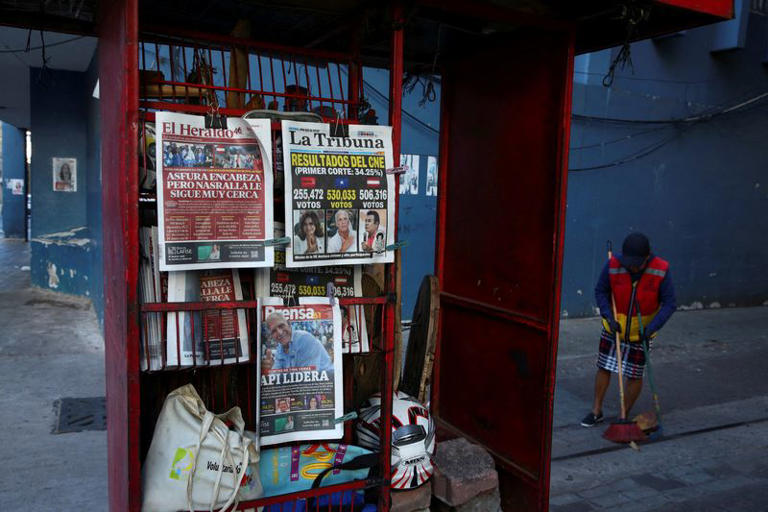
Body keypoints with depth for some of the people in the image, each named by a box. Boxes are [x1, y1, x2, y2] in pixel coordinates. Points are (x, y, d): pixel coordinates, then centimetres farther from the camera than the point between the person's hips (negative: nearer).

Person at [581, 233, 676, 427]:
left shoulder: (661, 270, -21)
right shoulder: (613, 265, -20)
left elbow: (669, 303, -15)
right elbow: (600, 291, -7)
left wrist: (652, 327, -26)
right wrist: (609, 317, -20)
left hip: (640, 332, -1)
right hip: (613, 328, 1)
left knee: (634, 375, 7)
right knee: (604, 368, 10)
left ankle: (624, 416, 26)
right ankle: (596, 411, 27)